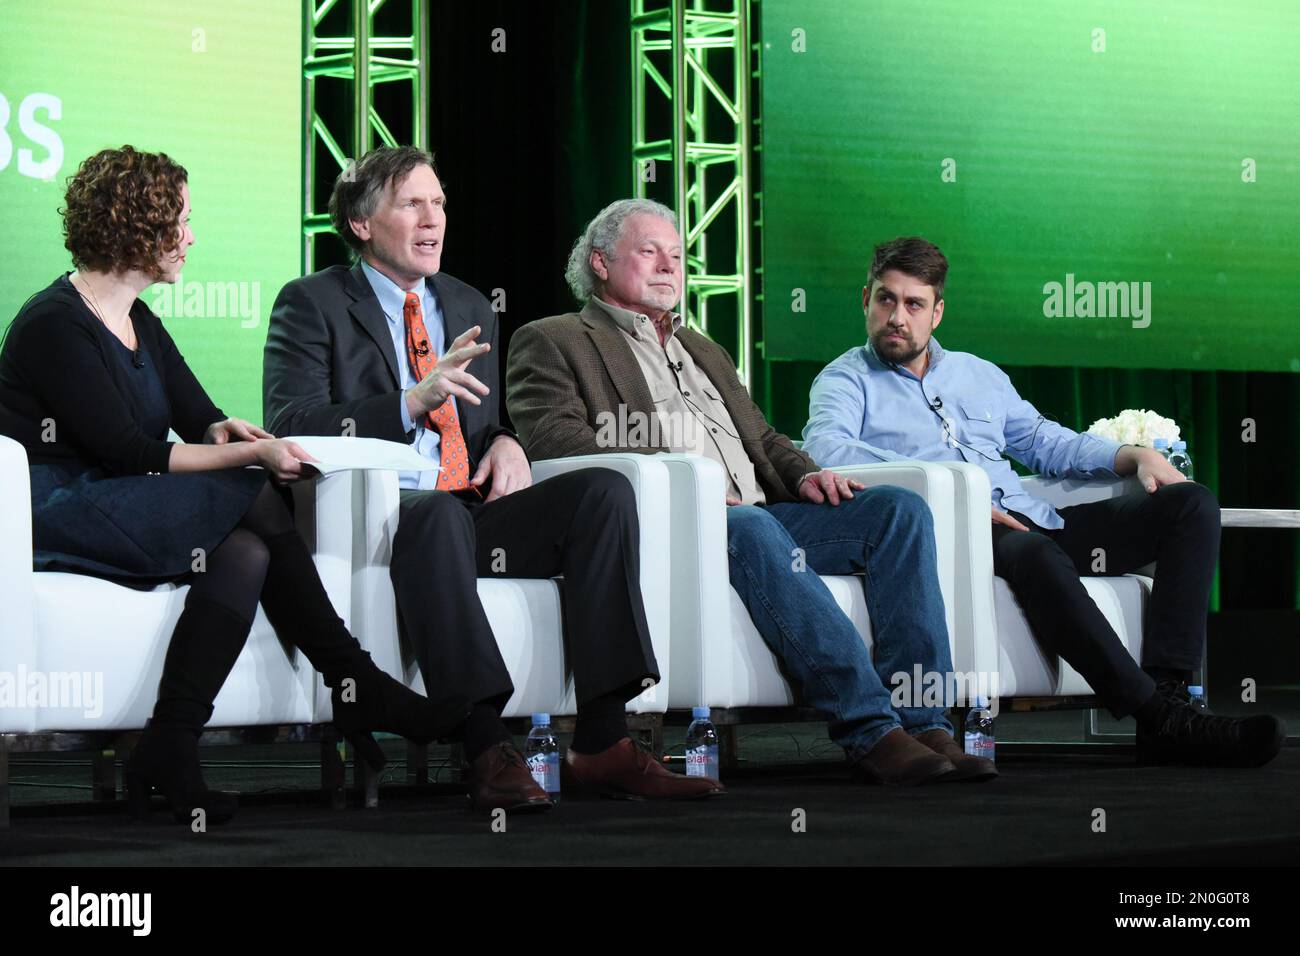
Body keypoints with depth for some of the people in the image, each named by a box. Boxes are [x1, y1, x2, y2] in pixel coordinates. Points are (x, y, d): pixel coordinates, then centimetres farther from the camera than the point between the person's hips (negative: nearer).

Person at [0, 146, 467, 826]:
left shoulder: (140, 325, 17)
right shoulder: (55, 324, -11)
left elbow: (197, 418, 15)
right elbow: (127, 453, -17)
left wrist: (222, 430, -10)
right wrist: (252, 456, -17)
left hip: (122, 512, 9)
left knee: (245, 554, -21)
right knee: (255, 501, -22)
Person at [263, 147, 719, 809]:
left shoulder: (470, 307, 24)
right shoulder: (311, 304, 4)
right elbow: (290, 427, -9)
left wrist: (504, 443, 4)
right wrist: (412, 401, -21)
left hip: (474, 512, 6)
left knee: (605, 489, -19)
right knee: (438, 512, -40)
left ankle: (601, 744, -27)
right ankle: (485, 751, -44)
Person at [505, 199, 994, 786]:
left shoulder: (707, 353, 36)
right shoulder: (550, 342, 12)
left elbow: (763, 438, 32)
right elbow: (554, 437, -5)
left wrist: (802, 475, 6)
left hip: (758, 515, 7)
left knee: (900, 509, -15)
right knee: (752, 528, -39)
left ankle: (922, 723, -26)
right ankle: (869, 731, -43)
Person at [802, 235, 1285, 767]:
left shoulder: (979, 374, 29)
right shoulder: (846, 381, 9)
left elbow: (1045, 442, 33)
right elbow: (824, 447, -12)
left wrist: (1135, 456, 15)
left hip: (1033, 522, 7)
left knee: (1191, 504, -7)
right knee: (1033, 551, -41)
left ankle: (1168, 689, -26)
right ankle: (1160, 719, -44)